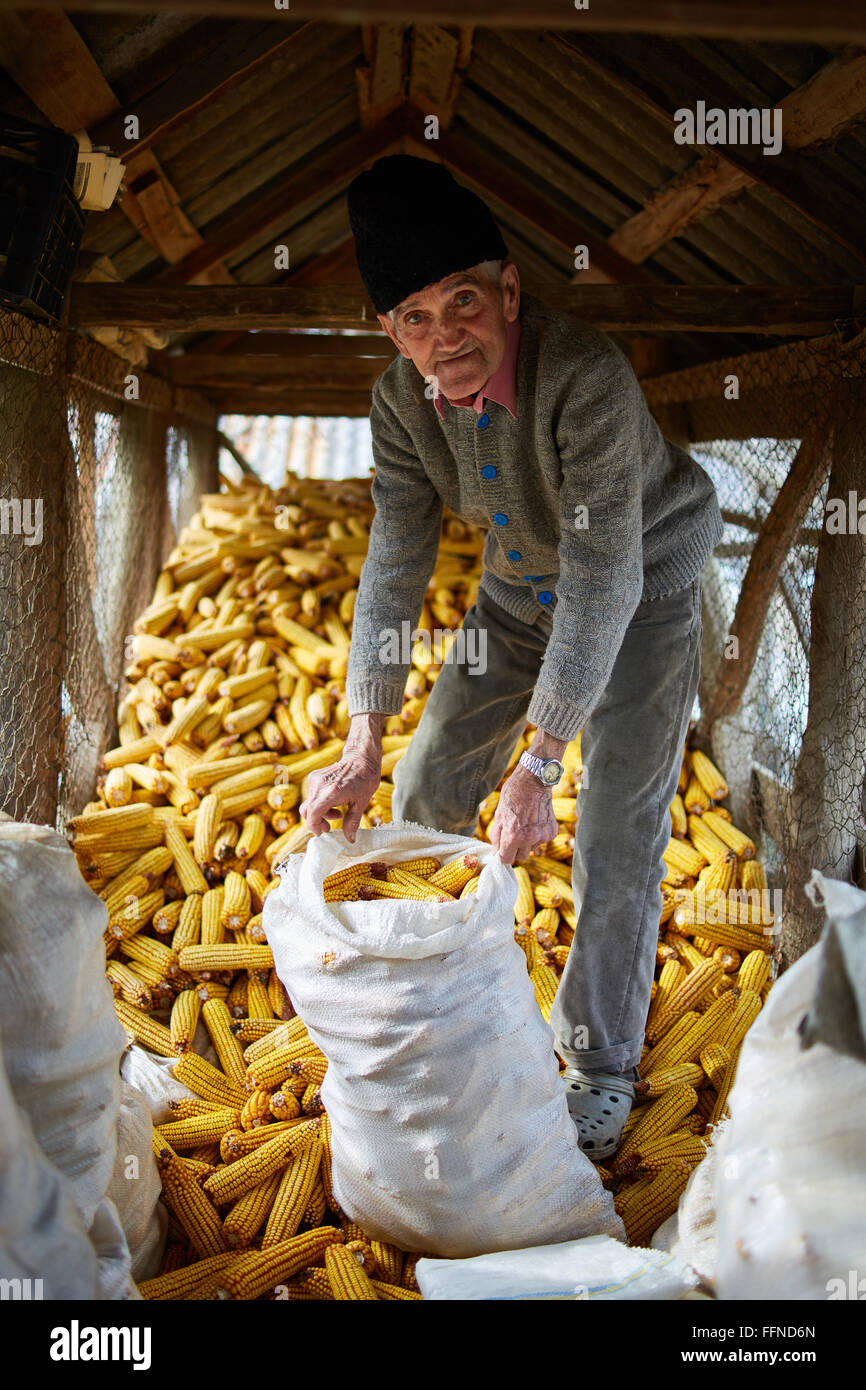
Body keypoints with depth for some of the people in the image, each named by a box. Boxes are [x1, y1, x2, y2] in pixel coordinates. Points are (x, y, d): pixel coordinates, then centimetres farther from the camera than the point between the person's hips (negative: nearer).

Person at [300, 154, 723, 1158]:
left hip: (642, 592, -5)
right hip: (518, 591, 6)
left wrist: (539, 763, -40)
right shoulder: (402, 401, -15)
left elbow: (603, 575, -37)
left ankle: (601, 1066, 13)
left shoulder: (587, 376, -35)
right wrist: (362, 747, -21)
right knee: (427, 794, 7)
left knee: (618, 838, -8)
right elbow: (396, 560, -14)